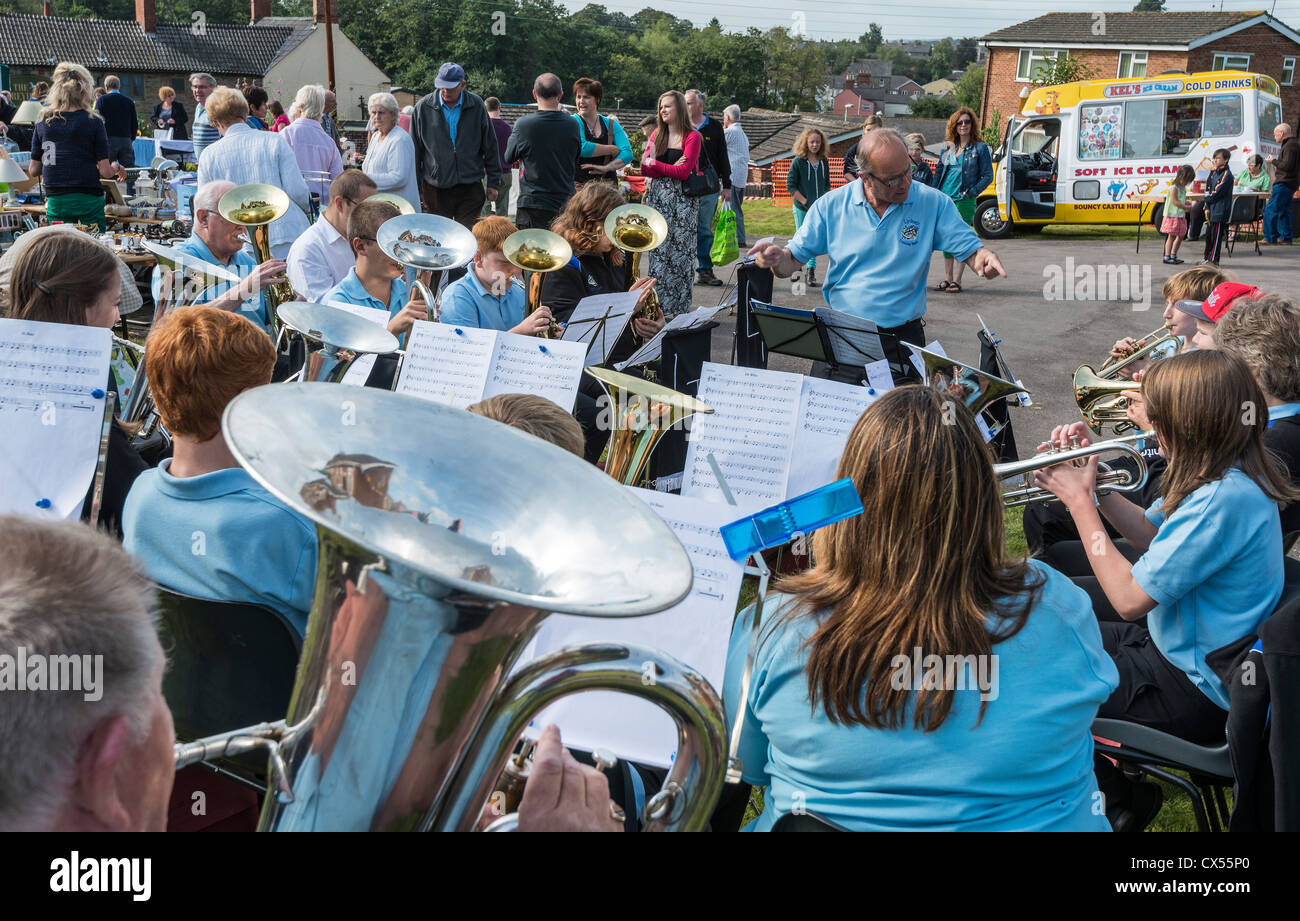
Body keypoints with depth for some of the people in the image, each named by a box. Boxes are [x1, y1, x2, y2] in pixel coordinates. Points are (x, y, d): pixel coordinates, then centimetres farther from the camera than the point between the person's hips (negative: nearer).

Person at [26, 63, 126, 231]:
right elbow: (105, 172, -8)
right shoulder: (93, 122, -6)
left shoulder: (43, 123, 4)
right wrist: (116, 167, 13)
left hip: (55, 201, 3)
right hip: (88, 198, -3)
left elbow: (33, 170, 9)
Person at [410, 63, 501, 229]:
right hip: (435, 189, 0)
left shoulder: (477, 106, 2)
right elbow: (415, 151, 7)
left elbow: (490, 146, 9)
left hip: (470, 187, 0)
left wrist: (493, 183, 7)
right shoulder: (423, 107, 2)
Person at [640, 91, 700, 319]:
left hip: (683, 199, -4)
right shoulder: (656, 135, 13)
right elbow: (645, 170, 4)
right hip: (658, 196, 4)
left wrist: (655, 165, -7)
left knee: (679, 251, -3)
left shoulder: (692, 137, -3)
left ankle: (678, 308, 1)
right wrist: (671, 168, -13)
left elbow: (684, 171, -13)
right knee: (657, 250, 2)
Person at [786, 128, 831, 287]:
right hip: (802, 208, -3)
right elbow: (790, 185, -7)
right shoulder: (798, 161, -7)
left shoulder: (824, 162, 7)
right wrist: (805, 201, -12)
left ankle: (811, 273, 6)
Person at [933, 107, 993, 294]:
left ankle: (957, 281, 0)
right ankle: (947, 278, 17)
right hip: (944, 199, 5)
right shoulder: (949, 148, 13)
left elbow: (988, 176, -2)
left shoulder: (980, 148, -1)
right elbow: (939, 171, 18)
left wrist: (972, 192, -12)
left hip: (964, 201, -5)